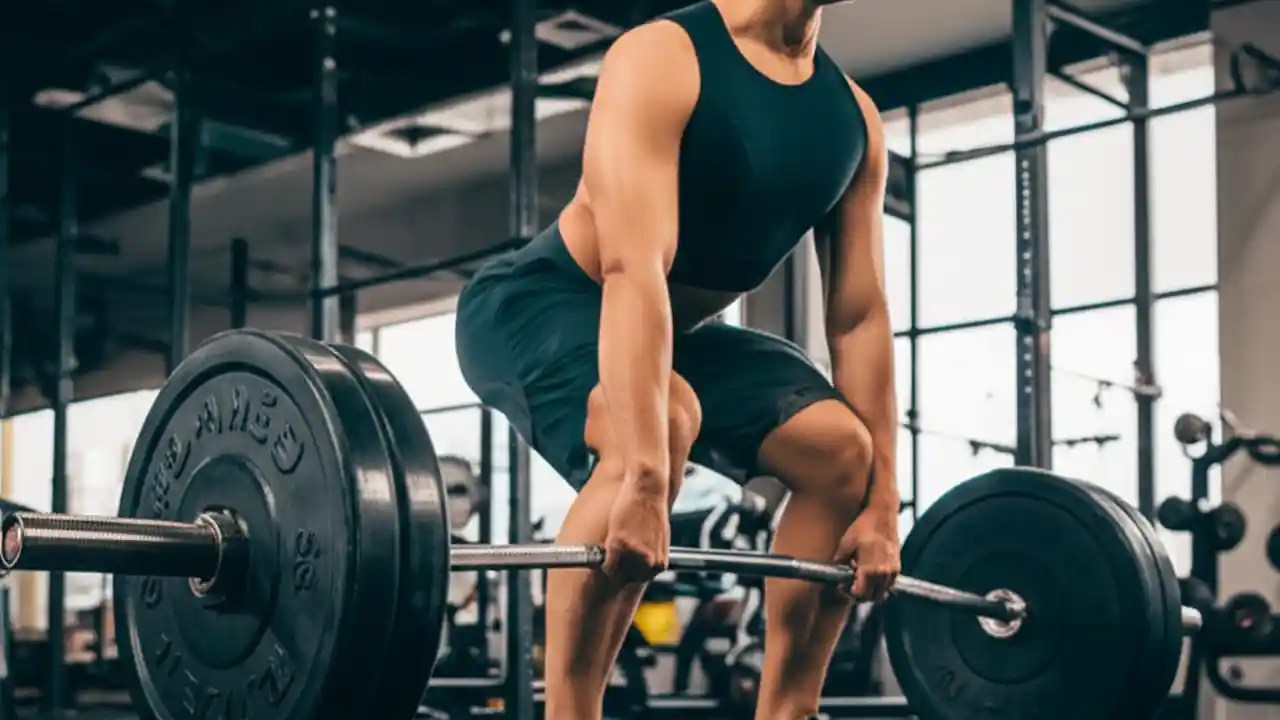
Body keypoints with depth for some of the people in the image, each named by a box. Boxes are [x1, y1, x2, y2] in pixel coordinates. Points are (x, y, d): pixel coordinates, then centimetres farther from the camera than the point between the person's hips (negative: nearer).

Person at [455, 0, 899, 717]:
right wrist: (644, 481, -46)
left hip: (680, 328, 8)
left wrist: (881, 503, -9)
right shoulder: (661, 61, -26)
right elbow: (632, 269, -37)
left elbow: (861, 314, -4)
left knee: (844, 451, -8)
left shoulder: (856, 120, -4)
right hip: (534, 306, -7)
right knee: (663, 422, -37)